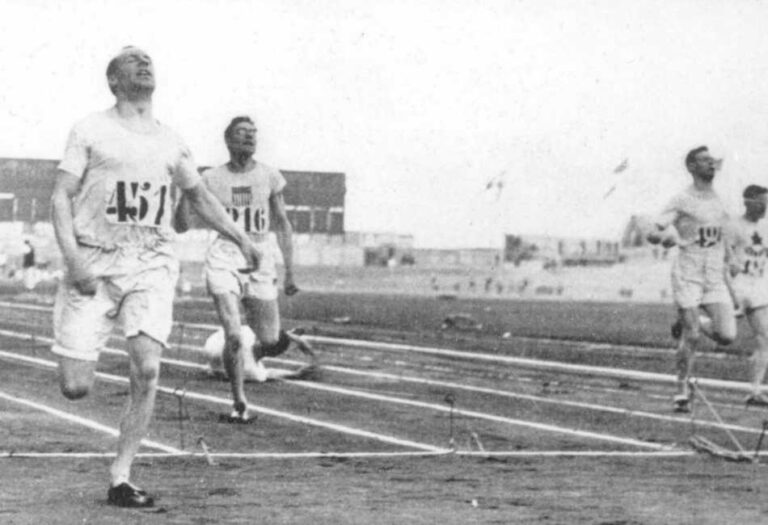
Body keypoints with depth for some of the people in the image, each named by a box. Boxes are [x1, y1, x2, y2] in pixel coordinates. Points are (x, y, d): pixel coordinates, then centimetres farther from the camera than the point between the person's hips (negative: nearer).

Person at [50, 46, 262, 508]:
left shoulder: (171, 142, 14)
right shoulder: (90, 132, 2)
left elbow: (200, 197, 27)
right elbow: (61, 198, -2)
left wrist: (242, 240, 18)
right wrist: (74, 260, -14)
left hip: (152, 265, 3)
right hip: (94, 264, -3)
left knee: (147, 370, -17)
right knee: (76, 388, -8)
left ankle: (120, 478, -5)